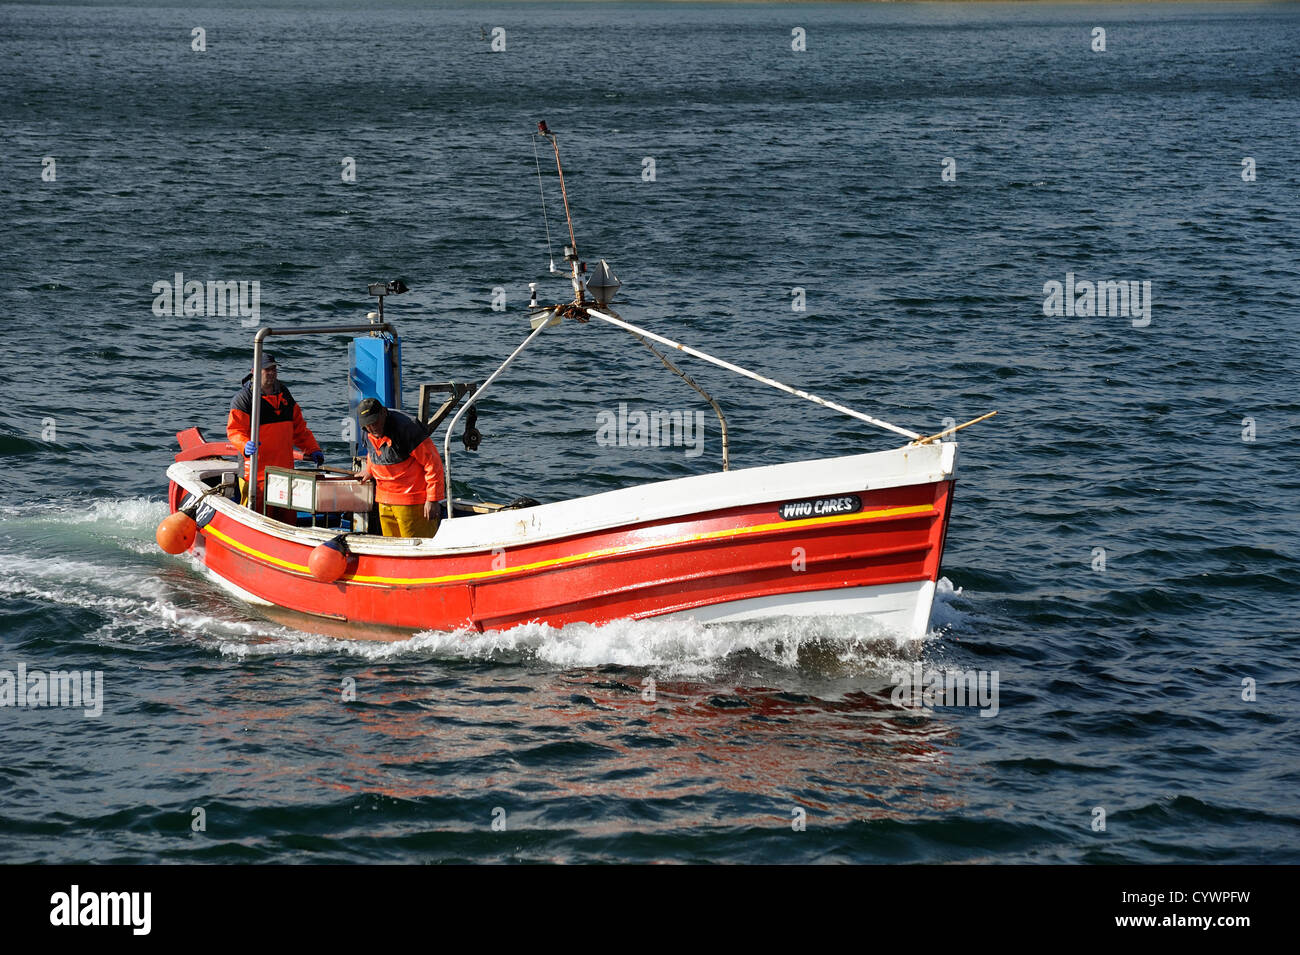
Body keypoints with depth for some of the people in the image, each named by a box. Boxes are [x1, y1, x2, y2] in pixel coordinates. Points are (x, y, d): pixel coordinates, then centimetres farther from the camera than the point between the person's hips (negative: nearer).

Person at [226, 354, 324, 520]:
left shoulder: (284, 394, 16)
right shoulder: (243, 398, -3)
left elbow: (298, 427, 22)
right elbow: (234, 431, -10)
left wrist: (312, 450, 12)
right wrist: (245, 445, -30)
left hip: (285, 469, 6)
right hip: (256, 471, -6)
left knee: (287, 515, 6)